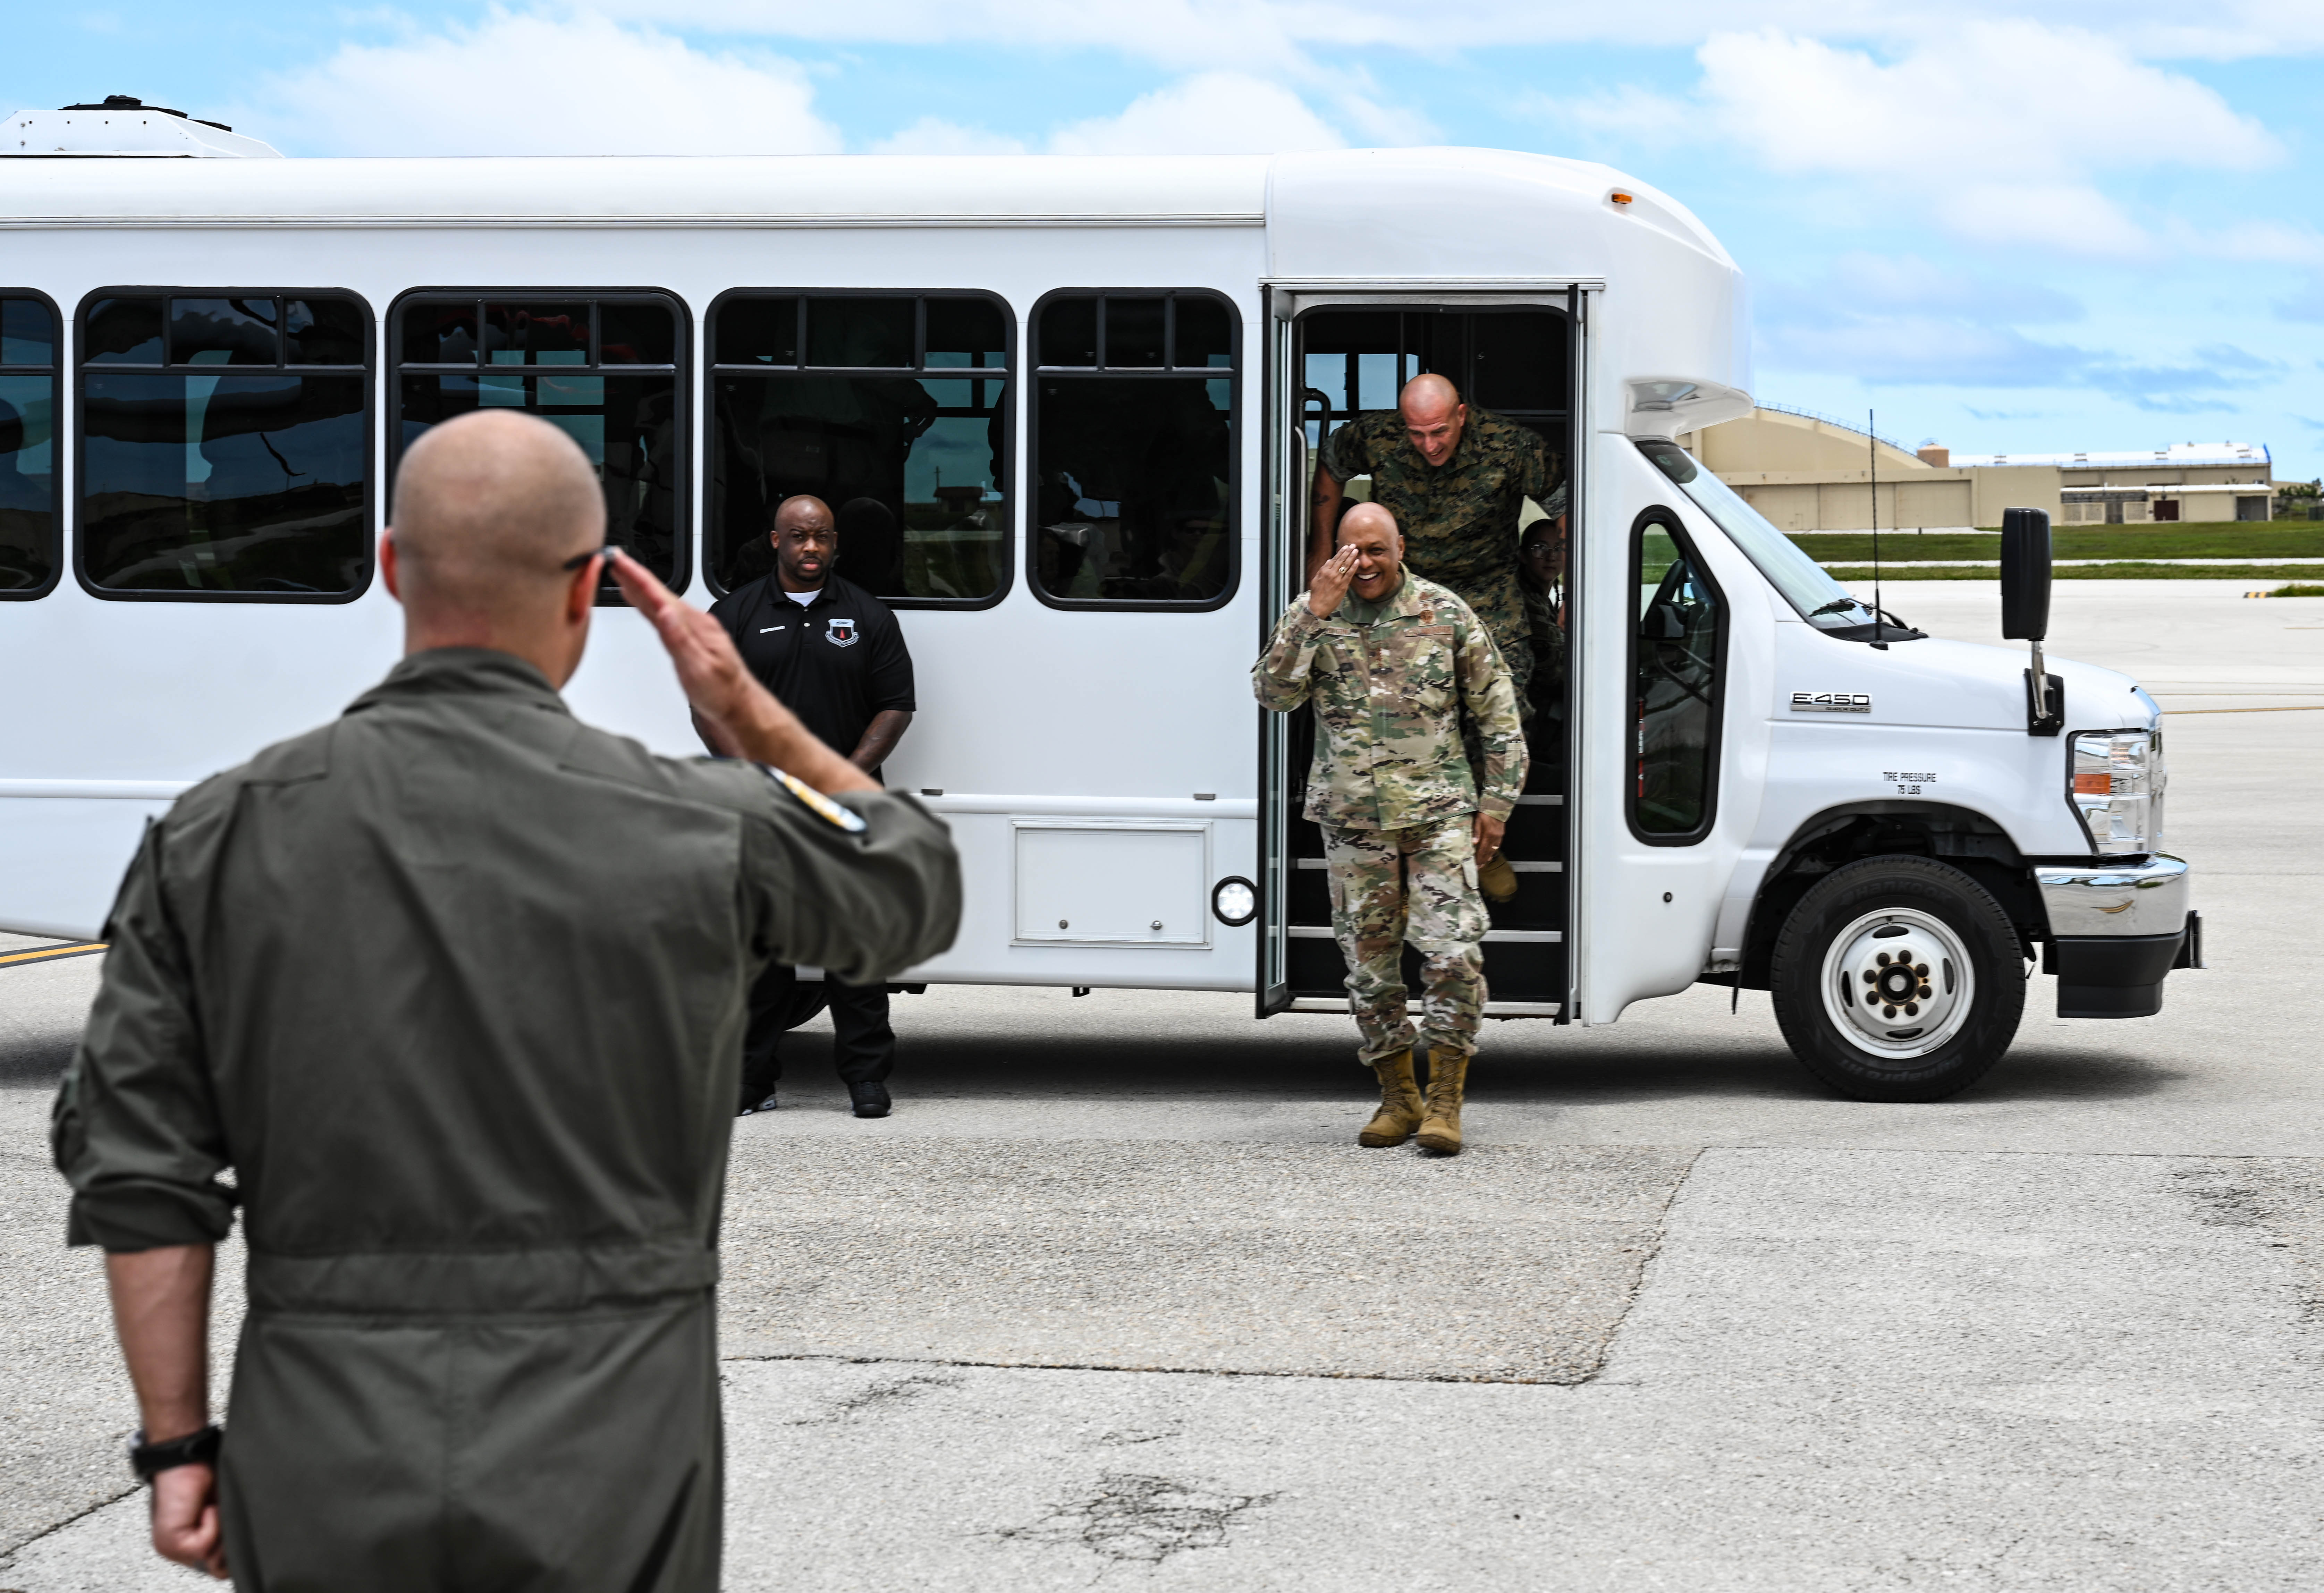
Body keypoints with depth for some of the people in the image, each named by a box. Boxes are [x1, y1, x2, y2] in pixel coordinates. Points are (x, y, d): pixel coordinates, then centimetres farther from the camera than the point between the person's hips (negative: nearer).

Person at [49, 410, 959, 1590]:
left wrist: (179, 1447, 7)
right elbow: (917, 884, 15)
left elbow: (137, 1179, 0)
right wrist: (750, 714, 16)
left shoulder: (219, 837, 0)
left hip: (320, 1490, 2)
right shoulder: (697, 830, -5)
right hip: (606, 1479, -1)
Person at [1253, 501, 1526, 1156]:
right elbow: (1274, 693, -9)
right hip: (1352, 819, 2)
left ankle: (1445, 1101, -2)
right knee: (1370, 962, 6)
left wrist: (1496, 802, 2)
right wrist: (1314, 614, -16)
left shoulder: (1446, 613, 3)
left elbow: (1497, 712, 7)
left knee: (1454, 954, -12)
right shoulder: (1313, 615, 4)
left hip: (1439, 813, -1)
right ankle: (1398, 1097, 18)